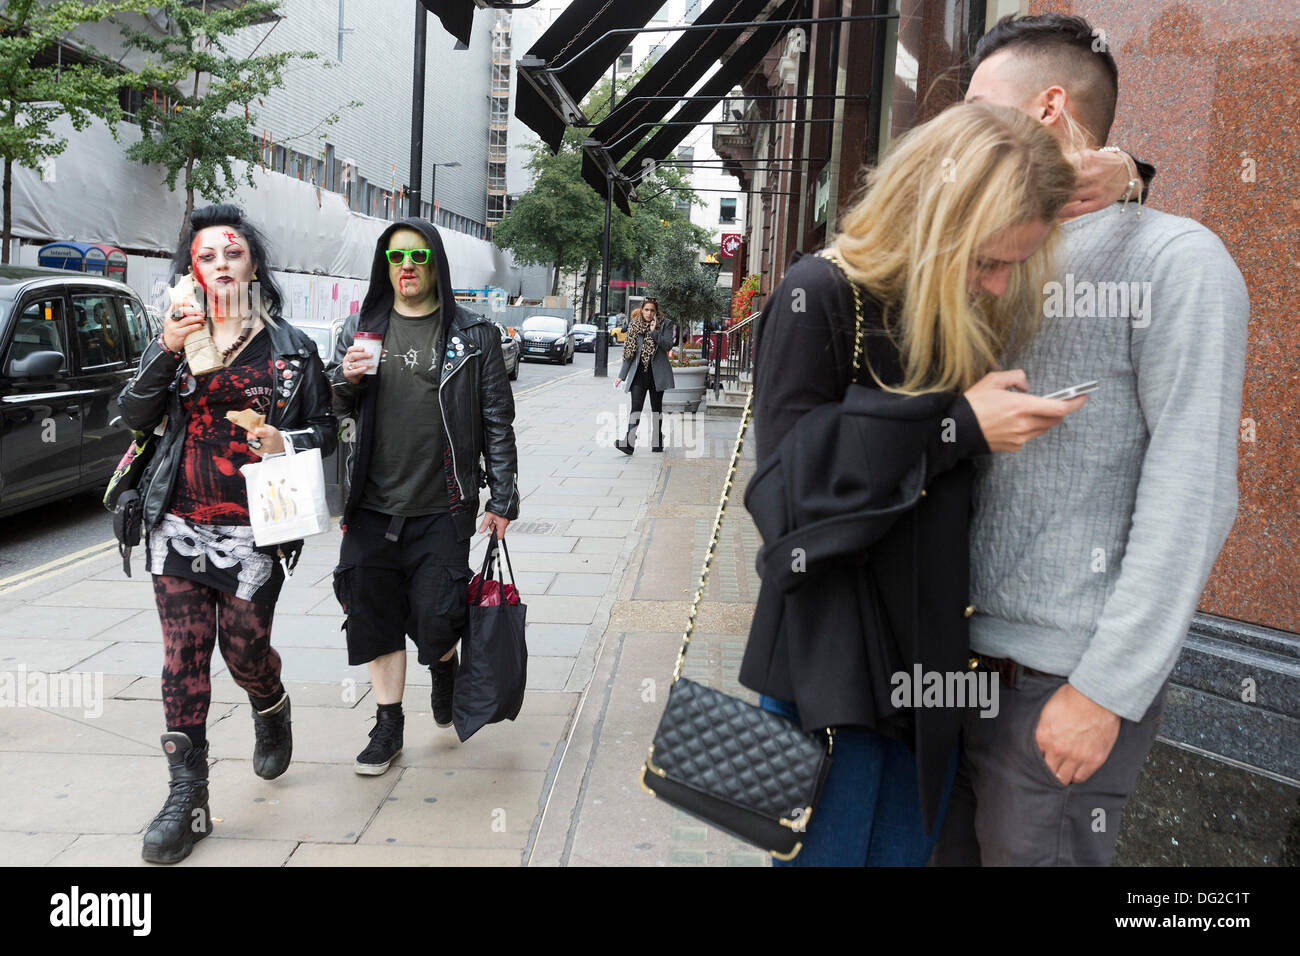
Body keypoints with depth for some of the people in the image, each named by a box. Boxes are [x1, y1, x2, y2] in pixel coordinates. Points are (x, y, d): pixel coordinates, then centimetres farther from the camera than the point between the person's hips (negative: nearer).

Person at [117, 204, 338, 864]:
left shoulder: (290, 347, 6)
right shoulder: (174, 336, 9)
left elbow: (325, 428, 10)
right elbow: (135, 417, -1)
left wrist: (287, 443, -11)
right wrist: (166, 353, -15)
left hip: (255, 530, -1)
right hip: (180, 527, 1)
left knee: (244, 649, 3)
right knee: (184, 656, 1)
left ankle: (272, 710, 40)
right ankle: (187, 798, 10)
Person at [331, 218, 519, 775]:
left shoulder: (473, 335, 1)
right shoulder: (360, 327, 8)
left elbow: (497, 420, 1)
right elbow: (332, 413, 14)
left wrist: (502, 499, -3)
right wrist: (346, 380, -9)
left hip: (442, 508, -2)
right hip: (371, 506, 3)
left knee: (433, 622, -3)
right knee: (376, 618, 7)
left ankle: (444, 667, 34)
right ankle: (388, 724, 25)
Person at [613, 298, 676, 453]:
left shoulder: (664, 324, 3)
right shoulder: (634, 327, 9)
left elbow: (668, 346, -10)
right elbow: (629, 353, 10)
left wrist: (654, 332, -17)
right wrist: (622, 376, 6)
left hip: (657, 373, -1)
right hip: (639, 373, 1)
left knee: (656, 408, 8)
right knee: (636, 407, -9)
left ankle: (658, 442, 18)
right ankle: (629, 443, -18)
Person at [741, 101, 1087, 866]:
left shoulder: (982, 309, 5)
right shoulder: (822, 295, -14)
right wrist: (960, 427, -18)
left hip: (937, 658, 6)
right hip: (831, 668, -6)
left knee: (905, 850, 18)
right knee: (825, 850, 8)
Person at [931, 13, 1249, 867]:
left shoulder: (1172, 258, -7)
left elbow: (1193, 495, -14)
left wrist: (1107, 686, -17)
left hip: (1065, 676, -6)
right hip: (958, 654, 7)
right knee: (946, 847, 17)